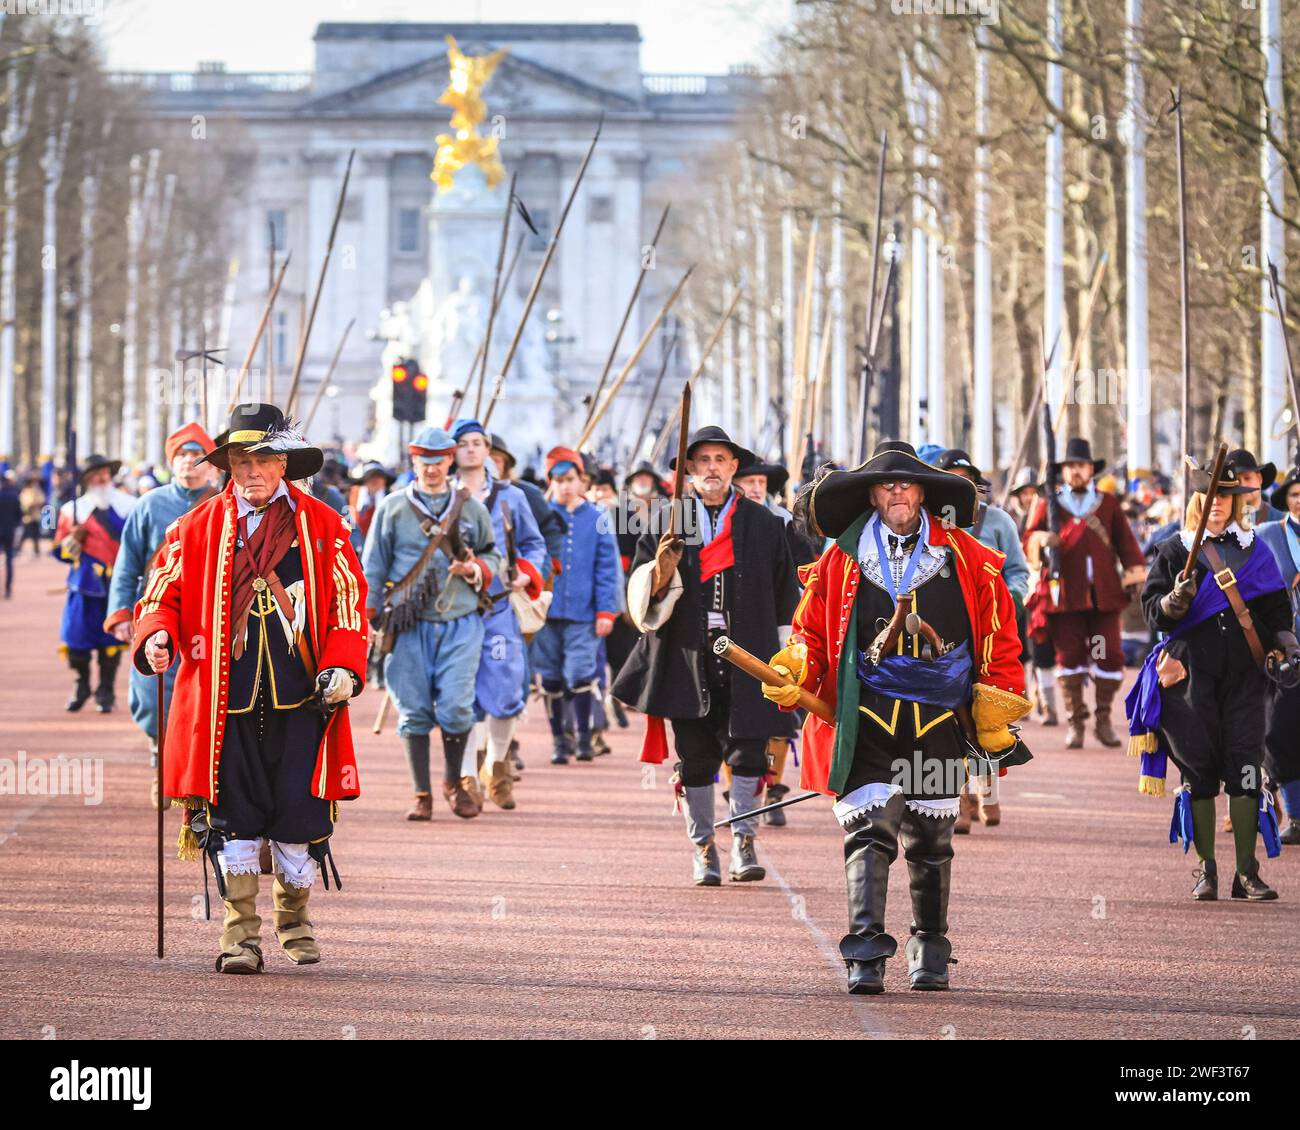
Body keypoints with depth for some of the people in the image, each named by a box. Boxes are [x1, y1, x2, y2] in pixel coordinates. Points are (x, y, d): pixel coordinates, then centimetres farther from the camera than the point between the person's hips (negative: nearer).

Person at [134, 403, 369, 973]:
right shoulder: (197, 528, 7)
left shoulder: (323, 526, 7)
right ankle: (241, 932, 8)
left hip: (301, 696, 0)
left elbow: (349, 600, 7)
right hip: (228, 698, 0)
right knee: (234, 819, -1)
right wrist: (157, 636, -12)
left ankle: (294, 918, 23)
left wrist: (342, 667, -6)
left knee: (300, 816, 1)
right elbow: (163, 592, 9)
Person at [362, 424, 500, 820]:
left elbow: (493, 555, 20)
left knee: (456, 706, -8)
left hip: (460, 621, 0)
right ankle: (422, 795, 8)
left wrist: (475, 569, -3)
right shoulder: (392, 508, 8)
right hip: (409, 624, 0)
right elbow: (372, 567, 10)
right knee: (414, 710, 0)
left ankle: (454, 781, 15)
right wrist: (368, 619, 3)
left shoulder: (471, 508, 12)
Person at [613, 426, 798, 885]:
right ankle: (702, 848, 11)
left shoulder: (763, 524, 10)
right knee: (694, 757, 2)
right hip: (687, 656, 0)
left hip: (746, 658, 0)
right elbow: (643, 595, 8)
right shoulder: (667, 521, 9)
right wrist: (661, 569, -14)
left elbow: (785, 596, 13)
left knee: (747, 751, -7)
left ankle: (743, 843, 2)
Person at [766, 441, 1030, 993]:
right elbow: (811, 631, 12)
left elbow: (999, 634, 10)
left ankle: (929, 949, 25)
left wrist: (995, 710, 6)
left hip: (938, 719, 1)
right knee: (868, 829, -13)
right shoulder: (840, 561, 5)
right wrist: (795, 673, -9)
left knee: (930, 837, 10)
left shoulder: (965, 559, 5)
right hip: (865, 715, -1)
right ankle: (865, 953, -17)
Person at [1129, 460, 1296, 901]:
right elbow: (1153, 611, 2)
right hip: (1194, 670, -1)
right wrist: (1177, 598, -17)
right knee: (1199, 766, -1)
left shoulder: (1254, 550, 14)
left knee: (1245, 765, -7)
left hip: (1245, 671, 1)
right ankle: (1206, 869, 7)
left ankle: (1247, 872, -4)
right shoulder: (1174, 551, 9)